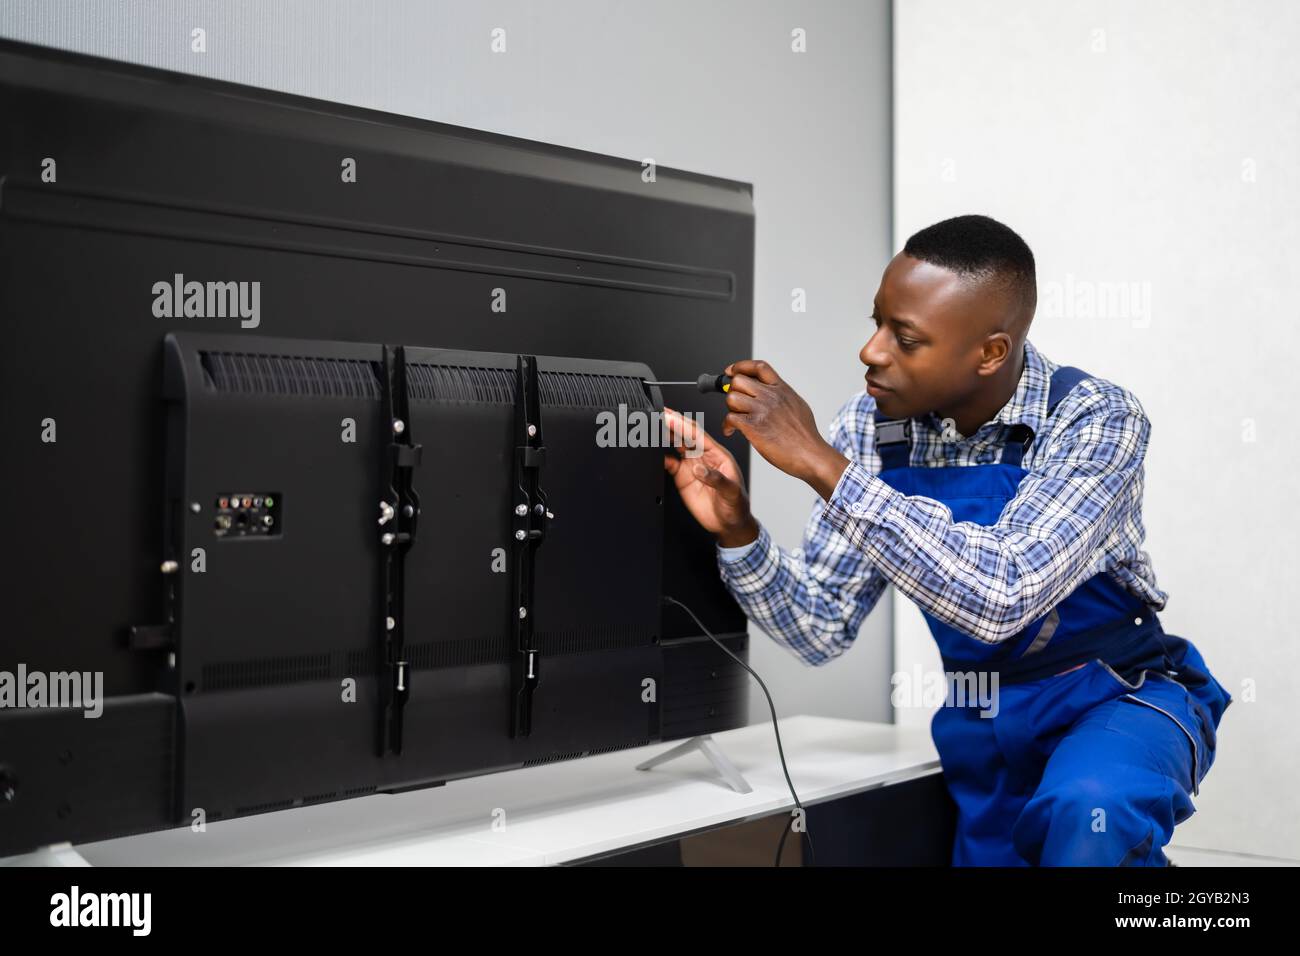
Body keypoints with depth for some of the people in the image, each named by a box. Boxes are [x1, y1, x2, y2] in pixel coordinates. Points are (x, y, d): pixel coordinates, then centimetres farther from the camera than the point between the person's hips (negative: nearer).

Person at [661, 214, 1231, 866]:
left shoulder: (1095, 420, -21)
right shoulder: (871, 426, -8)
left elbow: (1001, 597, -37)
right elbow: (822, 631, -5)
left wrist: (822, 464, -36)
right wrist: (736, 530, -23)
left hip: (1117, 701, -5)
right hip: (982, 723, 5)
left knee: (1084, 814, -34)